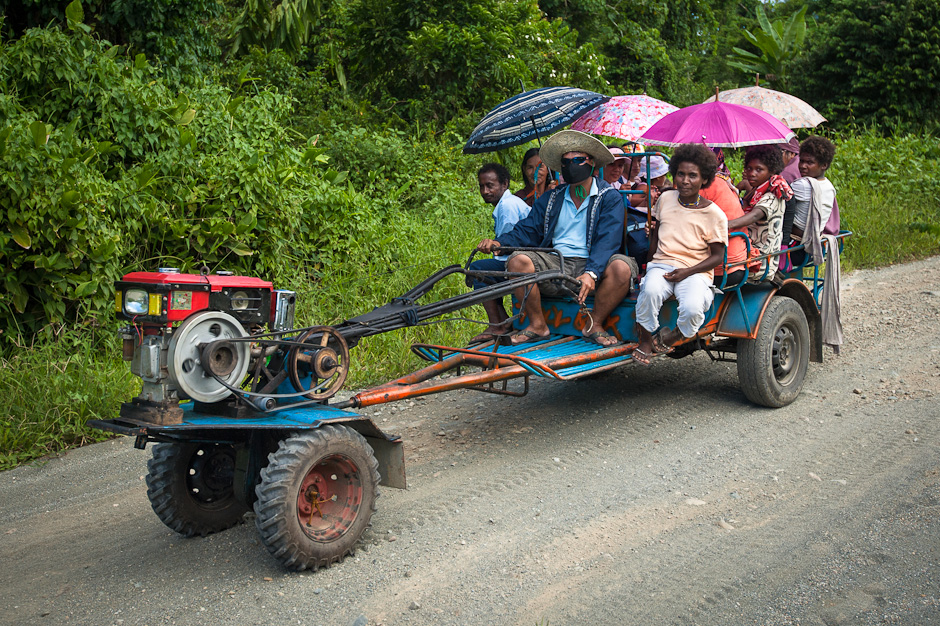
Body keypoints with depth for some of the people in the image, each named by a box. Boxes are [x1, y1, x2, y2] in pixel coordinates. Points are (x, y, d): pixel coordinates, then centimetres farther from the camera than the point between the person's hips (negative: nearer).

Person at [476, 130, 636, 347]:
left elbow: (608, 241, -12)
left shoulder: (610, 197, 2)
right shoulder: (550, 199, 16)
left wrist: (591, 274, -30)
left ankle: (594, 324, -11)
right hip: (555, 264, 3)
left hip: (592, 265, -3)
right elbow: (527, 230, 11)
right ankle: (537, 325, -10)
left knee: (623, 266, -33)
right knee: (518, 260, -24)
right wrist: (499, 242, -12)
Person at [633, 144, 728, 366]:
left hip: (696, 271, -2)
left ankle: (671, 338, -1)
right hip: (662, 264, 2)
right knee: (651, 290, -34)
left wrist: (687, 272, -14)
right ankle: (645, 339, -12)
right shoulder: (666, 199, 10)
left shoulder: (714, 214, -1)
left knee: (692, 308, -34)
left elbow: (717, 256, 0)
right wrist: (651, 259, 17)